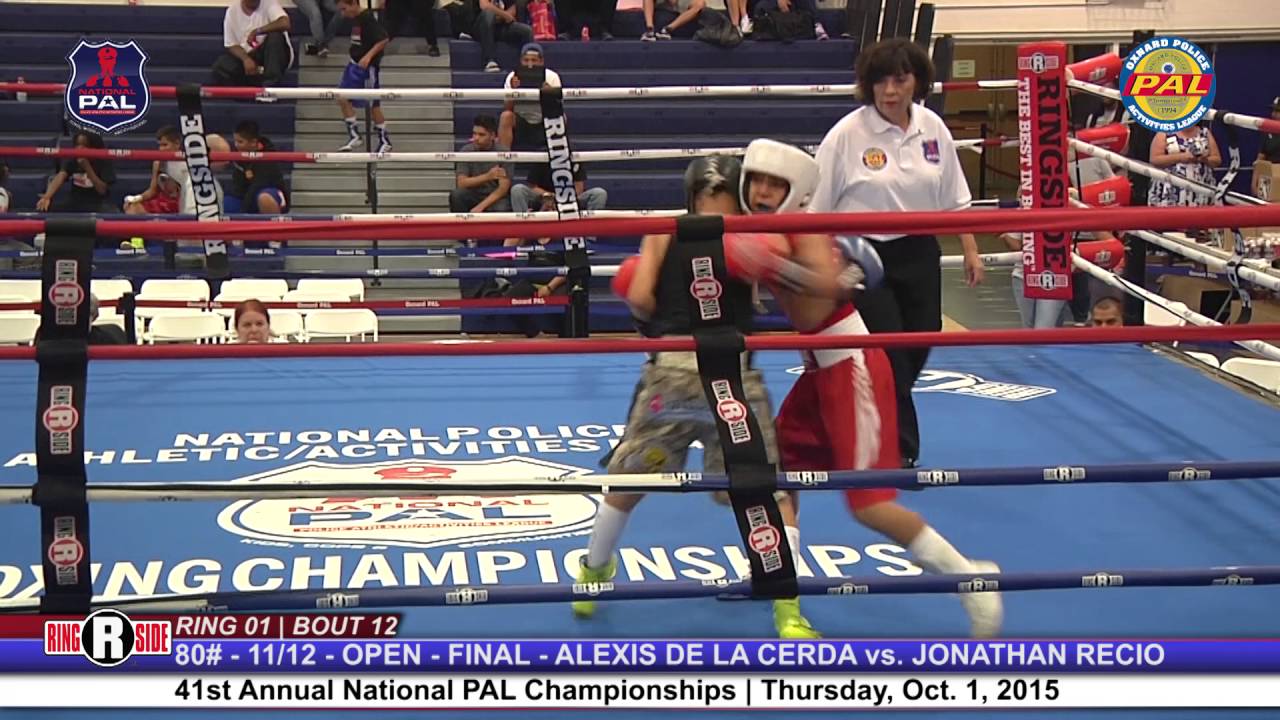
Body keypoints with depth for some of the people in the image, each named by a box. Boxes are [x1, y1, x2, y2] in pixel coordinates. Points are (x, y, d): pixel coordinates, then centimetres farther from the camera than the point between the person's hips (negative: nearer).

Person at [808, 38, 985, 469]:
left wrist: (970, 251, 11)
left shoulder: (932, 128, 3)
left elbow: (954, 198, 12)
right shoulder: (847, 135, -12)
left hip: (919, 255, 5)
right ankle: (899, 454, 3)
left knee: (918, 348, 10)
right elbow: (815, 209, -10)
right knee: (887, 358, -7)